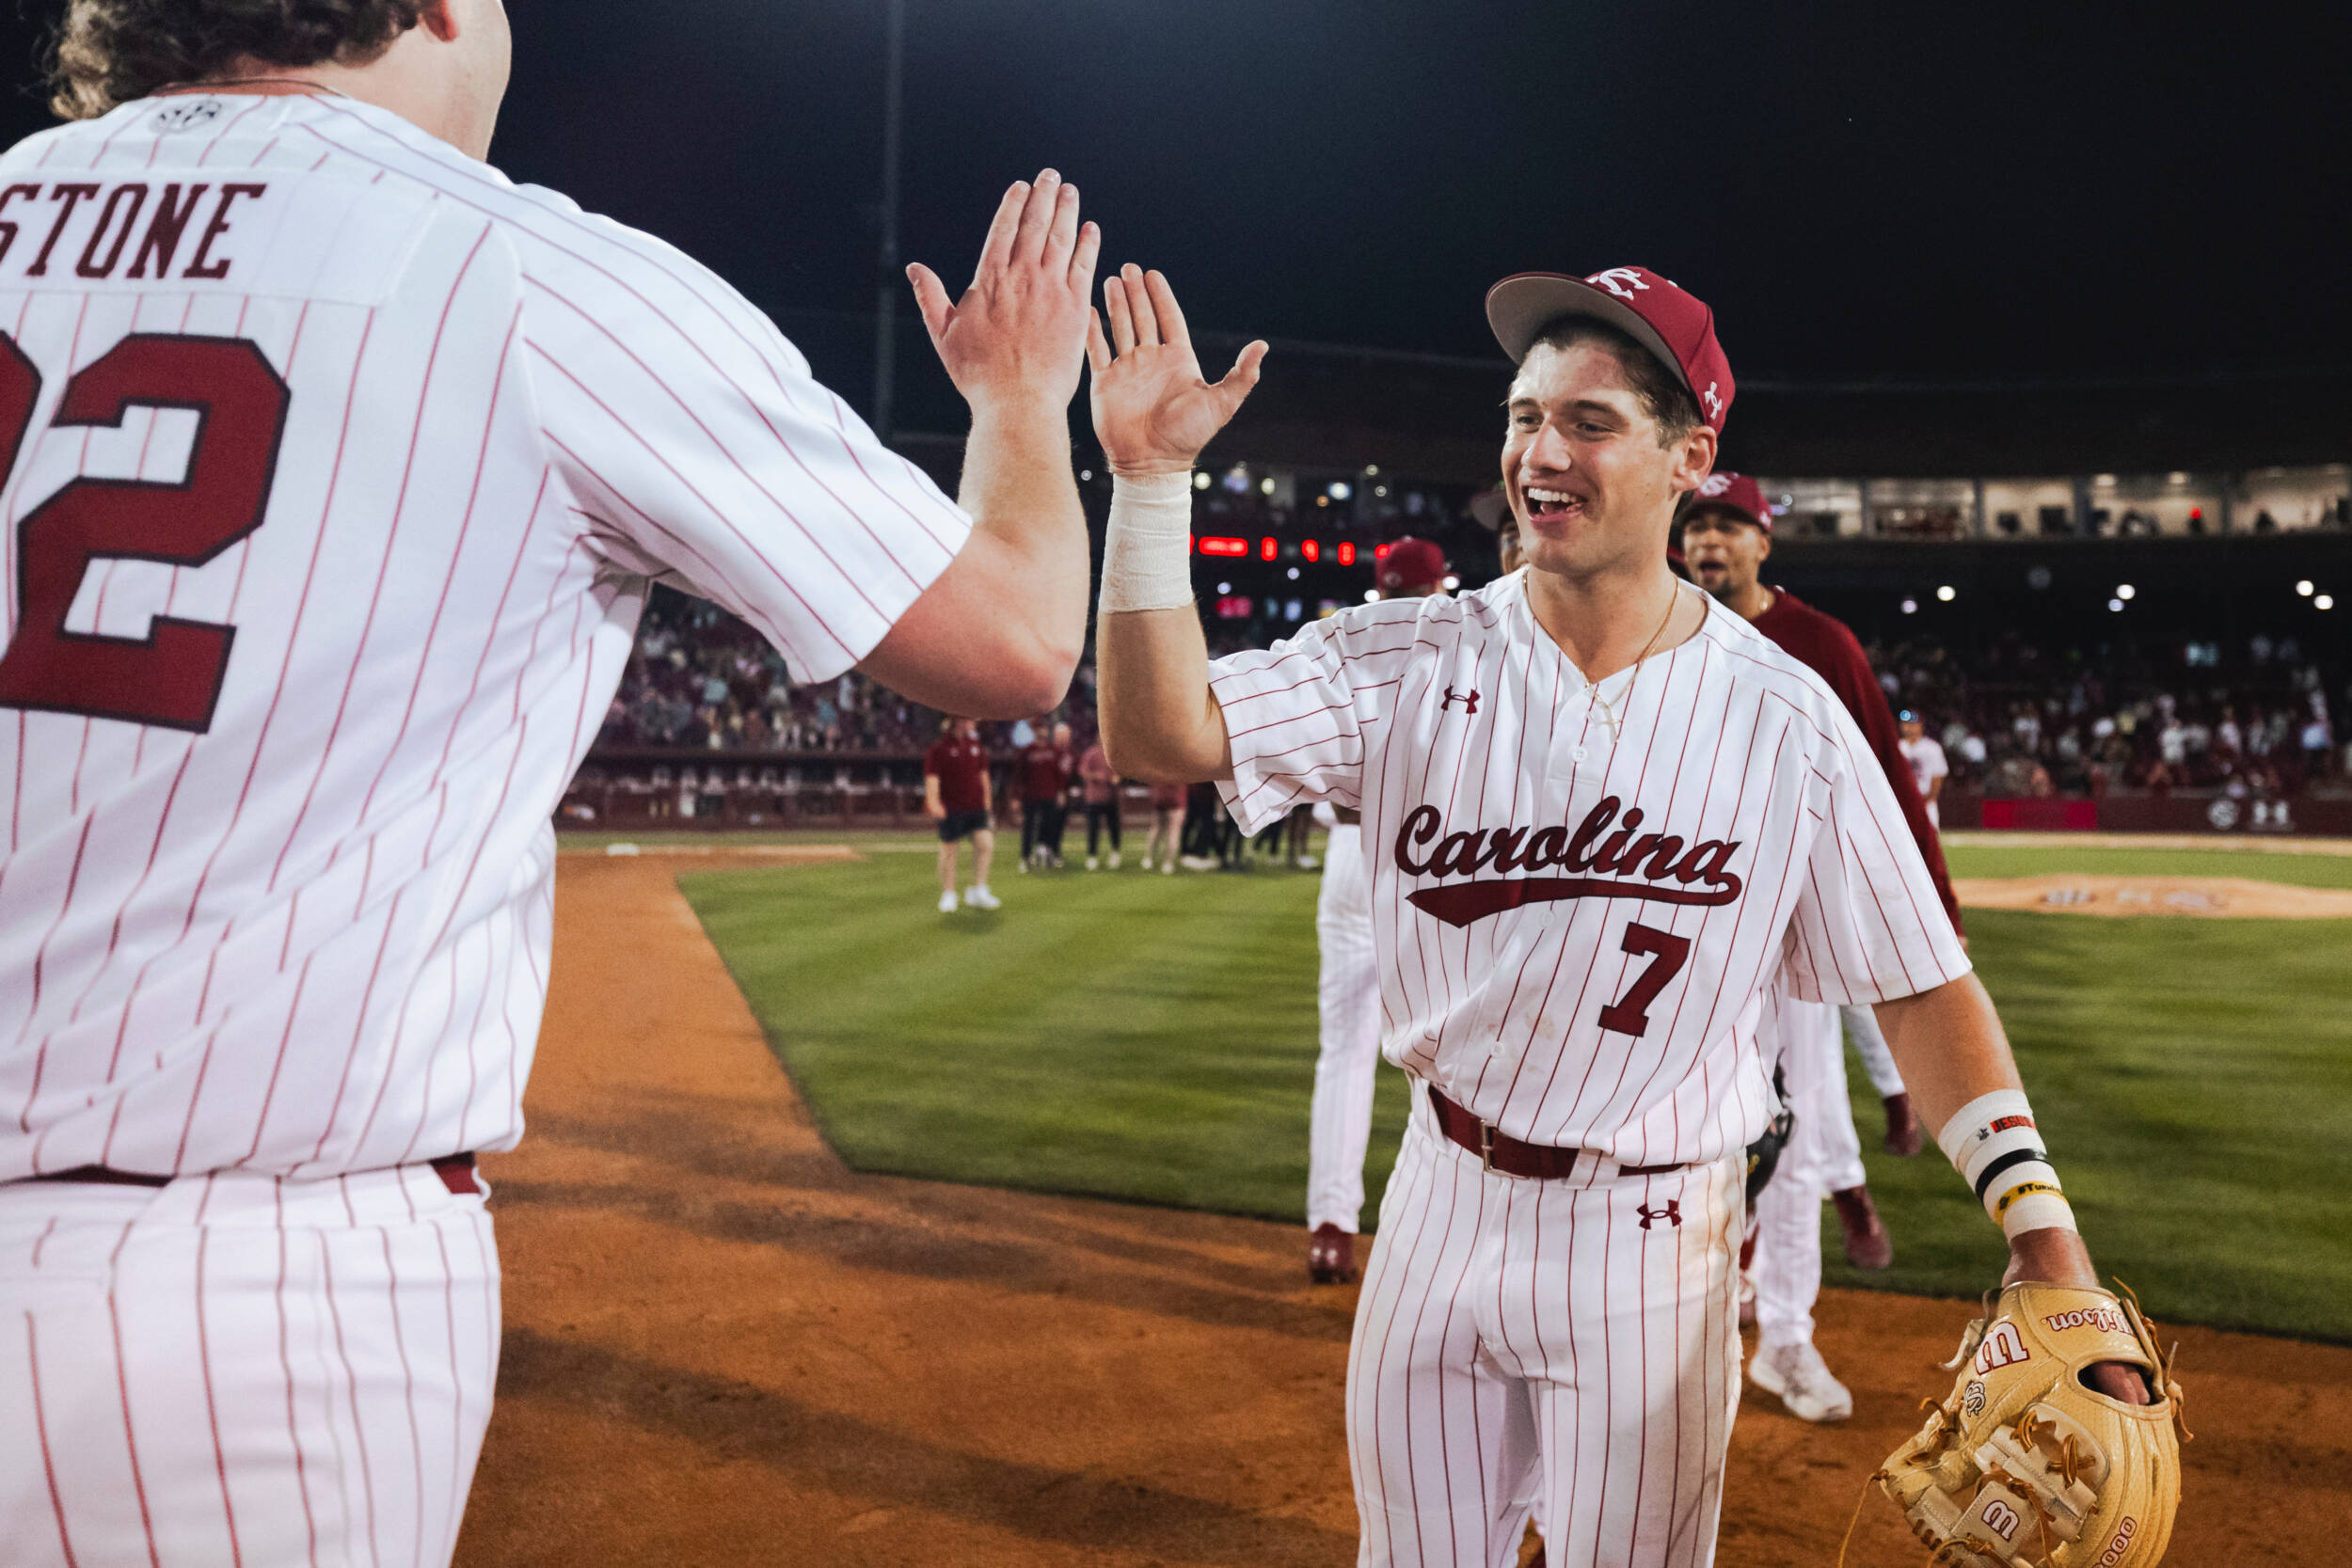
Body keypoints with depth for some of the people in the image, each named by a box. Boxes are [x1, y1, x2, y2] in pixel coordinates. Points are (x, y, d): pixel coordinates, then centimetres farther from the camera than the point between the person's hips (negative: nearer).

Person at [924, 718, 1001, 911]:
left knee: (986, 844, -7)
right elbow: (931, 778, -10)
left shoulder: (976, 745, 11)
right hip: (951, 809, -5)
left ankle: (978, 892, 4)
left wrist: (987, 804, 20)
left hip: (976, 807, 5)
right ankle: (948, 896, 17)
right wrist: (933, 802, -25)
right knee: (948, 850, 4)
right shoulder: (939, 748, -6)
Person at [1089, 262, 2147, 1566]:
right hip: (1442, 1202, 2)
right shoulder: (1411, 662, -7)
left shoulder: (1785, 720, -10)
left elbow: (1919, 984, -7)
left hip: (1650, 1243, -2)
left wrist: (2040, 1224, -17)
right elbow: (1161, 734, -18)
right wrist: (1151, 480, -27)